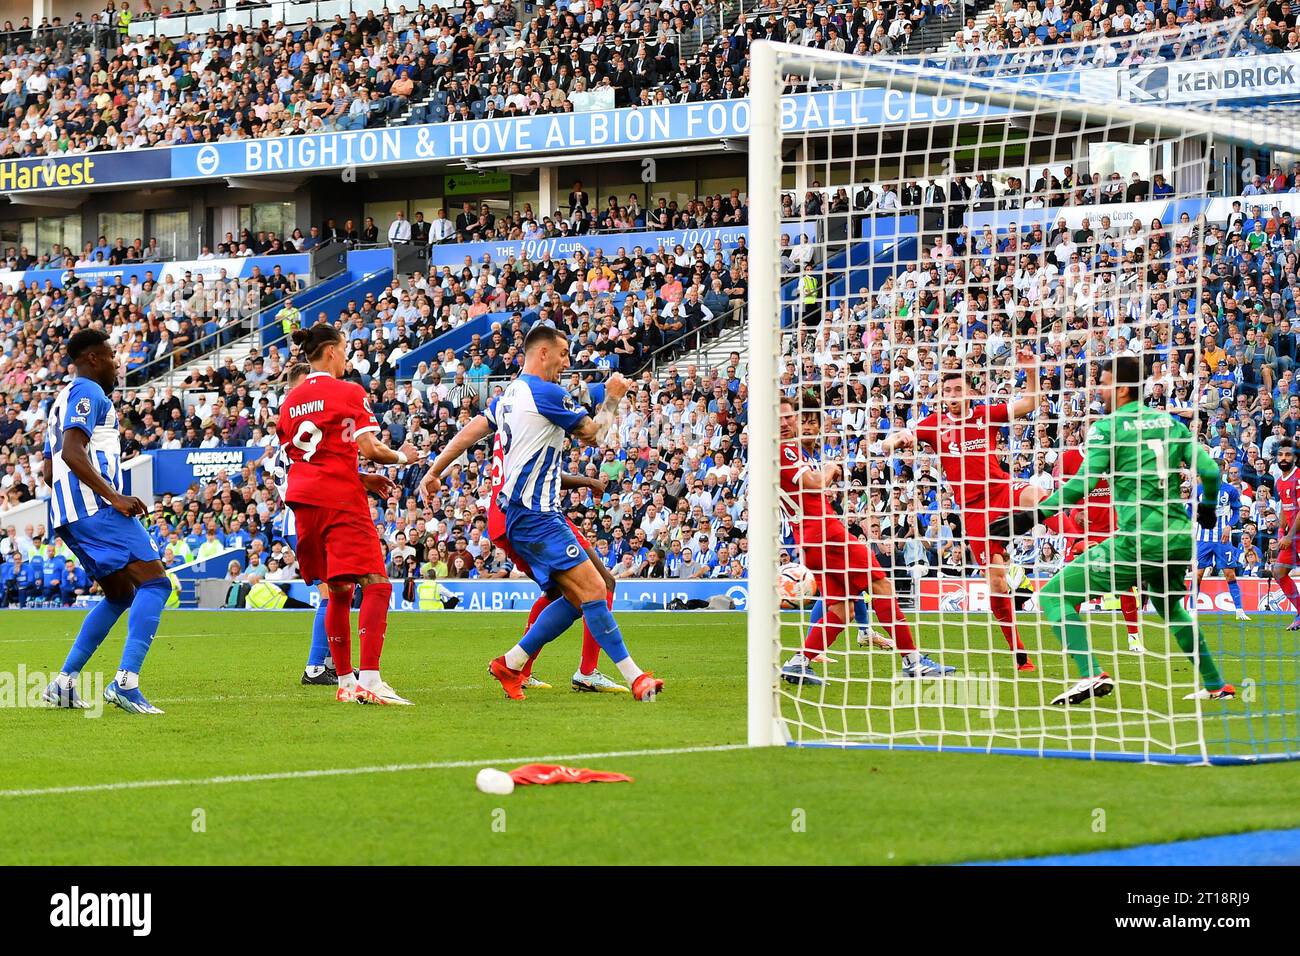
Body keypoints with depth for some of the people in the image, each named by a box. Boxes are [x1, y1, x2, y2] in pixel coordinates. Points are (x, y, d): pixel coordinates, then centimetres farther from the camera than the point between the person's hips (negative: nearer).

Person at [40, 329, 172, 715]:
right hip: (95, 508, -10)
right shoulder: (89, 392, -5)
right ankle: (125, 681, -29)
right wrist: (113, 496, -22)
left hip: (67, 513, 10)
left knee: (120, 595, 18)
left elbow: (50, 472, 29)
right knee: (155, 583, -15)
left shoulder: (64, 400, 26)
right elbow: (72, 452, -20)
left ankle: (63, 682, 11)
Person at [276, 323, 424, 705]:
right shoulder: (348, 392, -5)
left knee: (339, 591, 15)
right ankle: (369, 680, -22)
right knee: (377, 585, -10)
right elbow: (370, 448, -12)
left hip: (303, 499, 7)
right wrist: (402, 456, 9)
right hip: (341, 501, -7)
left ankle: (345, 681, 15)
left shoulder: (291, 400, 15)